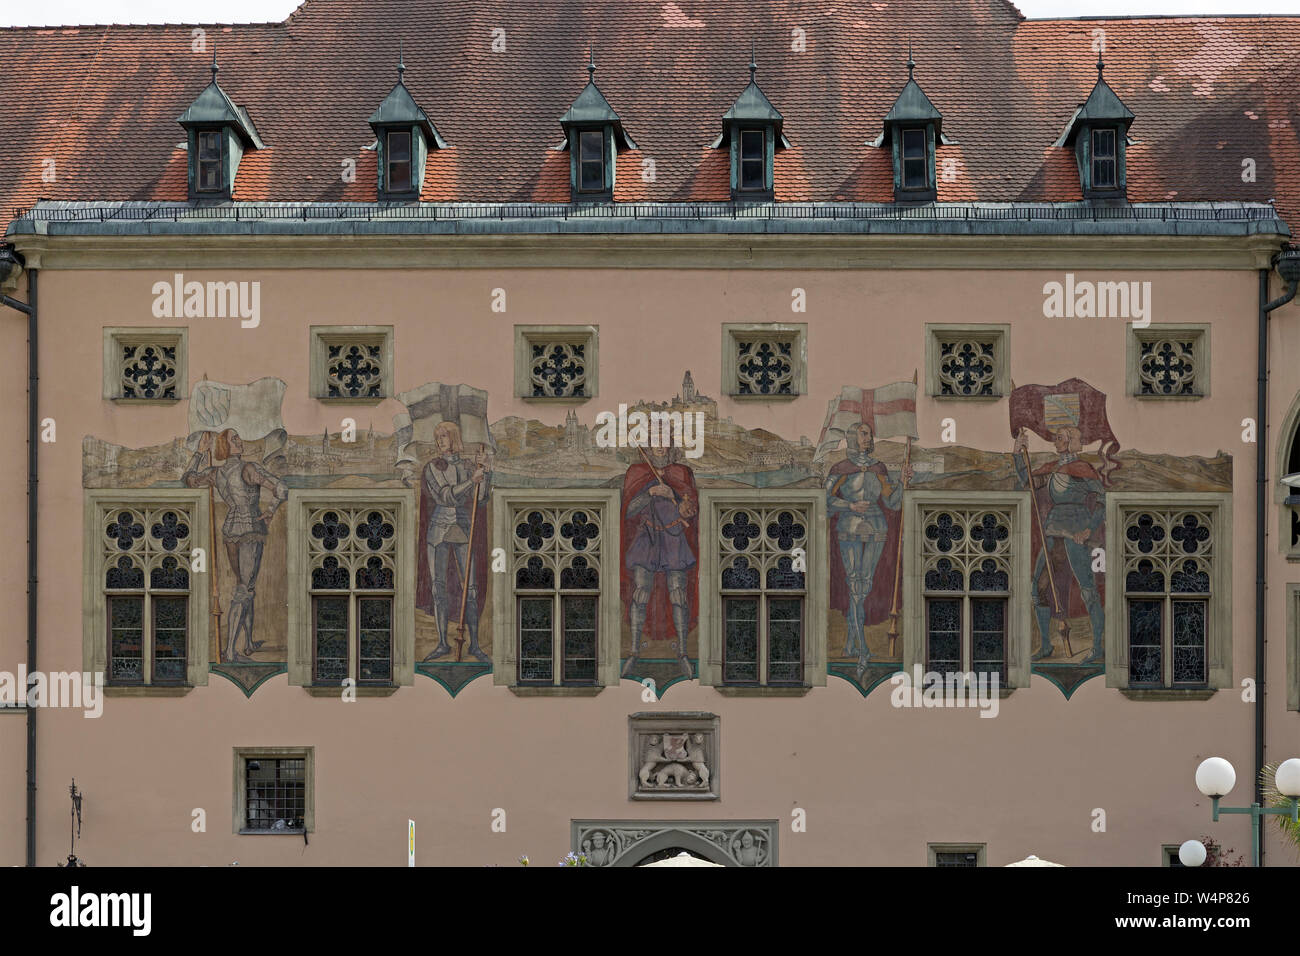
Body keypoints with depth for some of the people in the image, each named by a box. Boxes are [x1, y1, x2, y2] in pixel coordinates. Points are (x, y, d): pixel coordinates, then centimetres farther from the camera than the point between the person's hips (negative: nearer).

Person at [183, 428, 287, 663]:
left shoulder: (215, 473, 3)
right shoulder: (249, 469, -18)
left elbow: (188, 479, 20)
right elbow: (281, 489, -25)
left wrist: (200, 452, 21)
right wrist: (271, 509, -6)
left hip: (230, 530, 8)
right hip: (251, 531, -8)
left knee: (246, 586, 21)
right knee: (244, 591, -9)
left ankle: (249, 644, 30)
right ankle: (229, 652, -15)